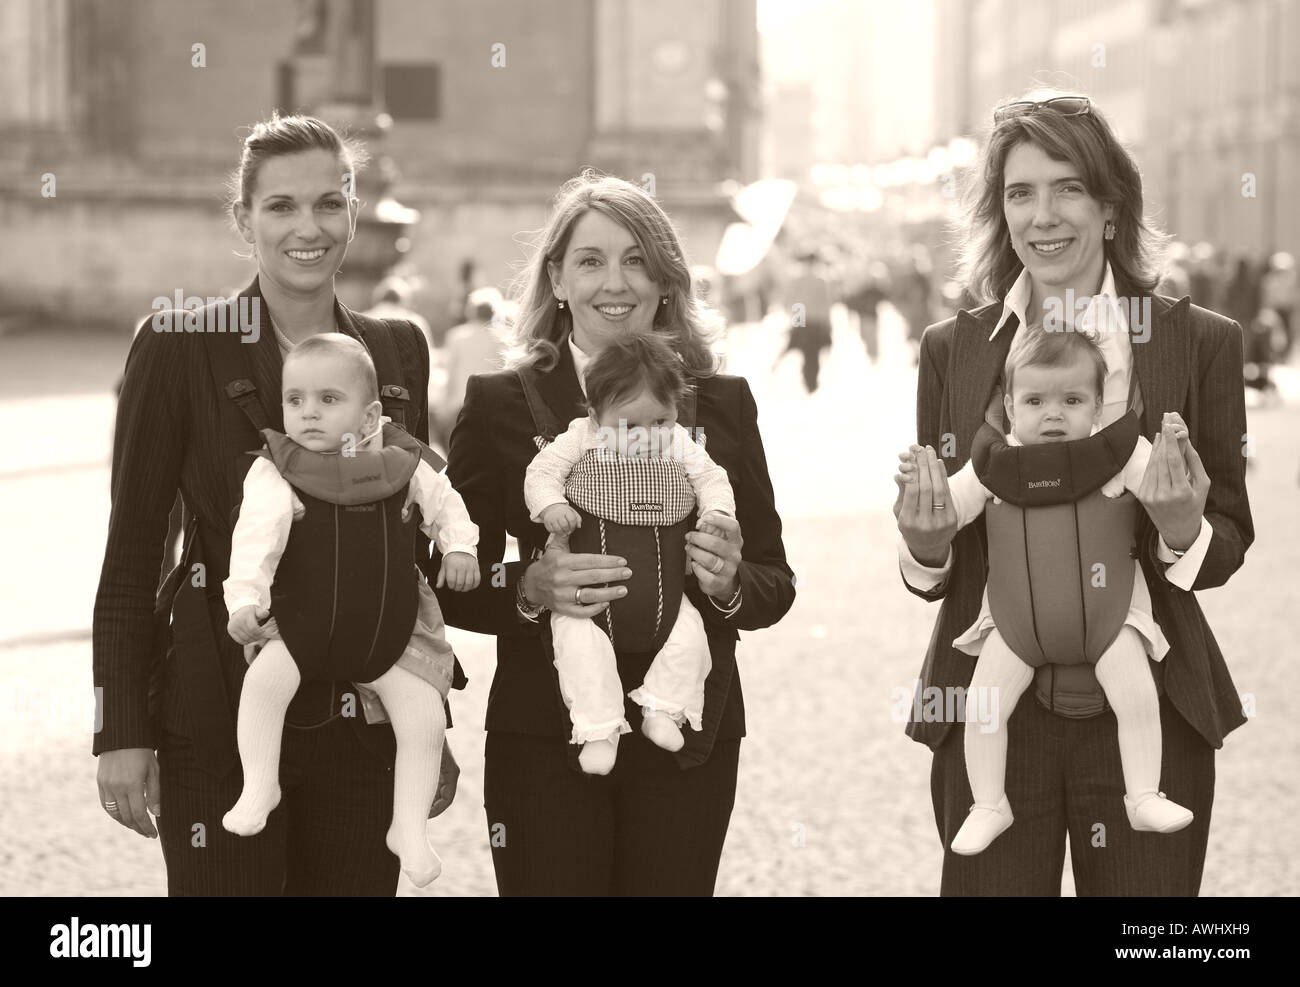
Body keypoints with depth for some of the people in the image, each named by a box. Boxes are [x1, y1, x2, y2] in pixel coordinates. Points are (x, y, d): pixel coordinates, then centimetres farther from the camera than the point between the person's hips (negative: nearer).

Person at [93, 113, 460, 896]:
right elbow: (131, 555, -4)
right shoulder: (179, 351, -5)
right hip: (220, 725, -4)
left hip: (362, 728, 4)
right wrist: (122, 732, -8)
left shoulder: (399, 352, 8)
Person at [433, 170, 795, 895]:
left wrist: (731, 584, -13)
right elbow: (452, 585, 0)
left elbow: (775, 583, 9)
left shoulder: (722, 404, 7)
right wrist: (529, 588, -19)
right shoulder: (501, 404, 1)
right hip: (544, 745, -2)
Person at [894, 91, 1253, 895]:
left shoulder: (1198, 343, -2)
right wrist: (924, 544, -12)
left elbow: (1231, 542, 5)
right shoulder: (952, 351, 4)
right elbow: (933, 576, 10)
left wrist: (1184, 531, -17)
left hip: (1147, 716, -1)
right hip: (990, 716, 1)